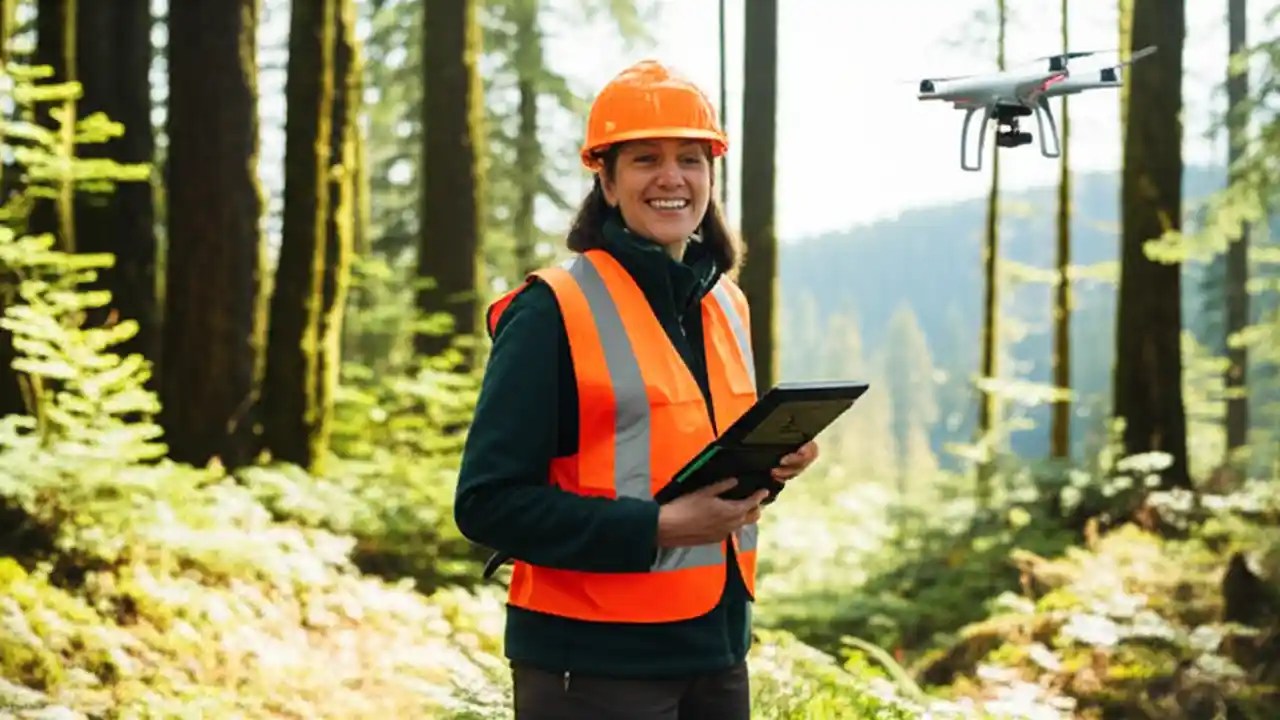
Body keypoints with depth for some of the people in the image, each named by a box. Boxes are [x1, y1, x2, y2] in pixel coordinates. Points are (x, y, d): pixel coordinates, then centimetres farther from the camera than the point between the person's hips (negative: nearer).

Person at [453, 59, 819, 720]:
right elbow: (488, 501, -16)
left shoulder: (726, 305, 10)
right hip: (592, 664, -7)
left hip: (718, 646, 7)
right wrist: (657, 529, -22)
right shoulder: (552, 312, -11)